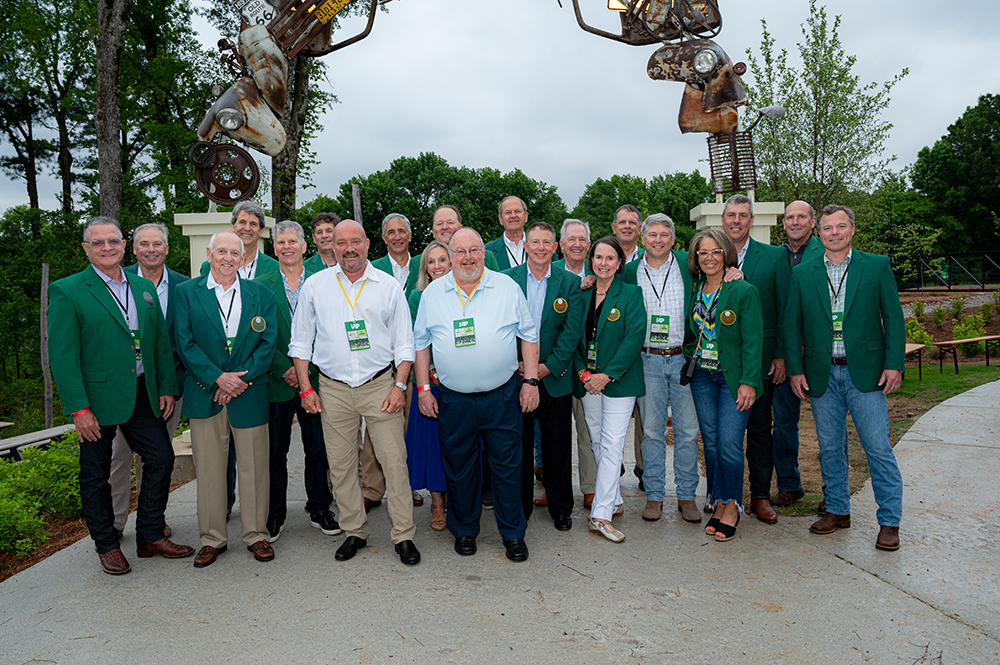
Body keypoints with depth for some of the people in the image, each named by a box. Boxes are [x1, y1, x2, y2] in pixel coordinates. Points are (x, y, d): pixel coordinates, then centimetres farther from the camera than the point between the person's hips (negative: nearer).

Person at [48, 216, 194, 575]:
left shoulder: (144, 287, 10)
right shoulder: (67, 291, -7)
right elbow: (62, 355, -11)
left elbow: (161, 341, 12)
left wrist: (167, 387, 4)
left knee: (161, 458, 7)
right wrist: (78, 408, -17)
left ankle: (150, 537, 23)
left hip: (143, 395, 5)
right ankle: (107, 545, 26)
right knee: (95, 474, 8)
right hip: (97, 399, -5)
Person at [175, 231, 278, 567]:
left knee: (253, 467, 5)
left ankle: (256, 534, 20)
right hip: (204, 395, 0)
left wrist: (241, 379, -10)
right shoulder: (187, 292, 5)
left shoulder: (261, 295, 8)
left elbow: (268, 344, 1)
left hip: (250, 394, 1)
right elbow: (185, 343, -3)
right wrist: (217, 377, -14)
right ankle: (213, 538, 20)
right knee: (208, 467, 6)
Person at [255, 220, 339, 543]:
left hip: (314, 380, 1)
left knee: (318, 449, 9)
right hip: (276, 383, 0)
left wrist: (305, 369, -9)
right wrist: (284, 370, -11)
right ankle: (274, 514, 22)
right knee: (275, 452, 8)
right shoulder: (261, 286, 3)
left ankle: (320, 510, 24)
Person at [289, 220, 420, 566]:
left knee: (394, 461, -2)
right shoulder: (315, 285, 6)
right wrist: (306, 388, 2)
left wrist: (399, 385, -4)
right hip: (333, 389, 2)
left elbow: (404, 342, 6)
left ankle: (404, 536, 9)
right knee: (341, 465, 7)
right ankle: (354, 531, 23)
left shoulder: (388, 286, 3)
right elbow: (301, 341, 9)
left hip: (380, 385, -1)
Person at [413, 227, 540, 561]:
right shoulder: (432, 293, 3)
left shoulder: (507, 287, 1)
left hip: (502, 396, -1)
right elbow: (421, 342, 8)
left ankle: (513, 534, 22)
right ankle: (464, 530, 30)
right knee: (459, 467, 12)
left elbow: (528, 335, 4)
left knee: (507, 466, 6)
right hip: (453, 399, 1)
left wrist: (531, 381, -1)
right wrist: (423, 389, 4)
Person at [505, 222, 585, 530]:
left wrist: (548, 366, -12)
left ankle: (561, 508, 24)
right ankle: (519, 508, 23)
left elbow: (572, 330, -4)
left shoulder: (570, 282, 2)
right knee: (518, 444, 8)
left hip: (555, 377, 0)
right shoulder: (506, 279, 2)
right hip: (514, 376, 0)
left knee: (558, 445, 8)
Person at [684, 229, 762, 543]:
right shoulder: (693, 291, 8)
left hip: (733, 376, -4)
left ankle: (732, 506, 9)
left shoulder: (744, 291, -7)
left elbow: (752, 340, -9)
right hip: (702, 375, 5)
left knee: (729, 444, -8)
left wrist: (749, 381, -14)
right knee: (711, 442, 7)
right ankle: (718, 504, 19)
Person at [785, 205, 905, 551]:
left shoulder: (877, 266, 4)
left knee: (878, 448, -1)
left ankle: (889, 521, 10)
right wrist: (795, 370, 1)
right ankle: (837, 510, 25)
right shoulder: (802, 274, 7)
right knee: (830, 447, 11)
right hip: (821, 375, 2)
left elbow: (893, 317, 1)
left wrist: (894, 364, -7)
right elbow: (792, 326, 8)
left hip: (865, 372, -2)